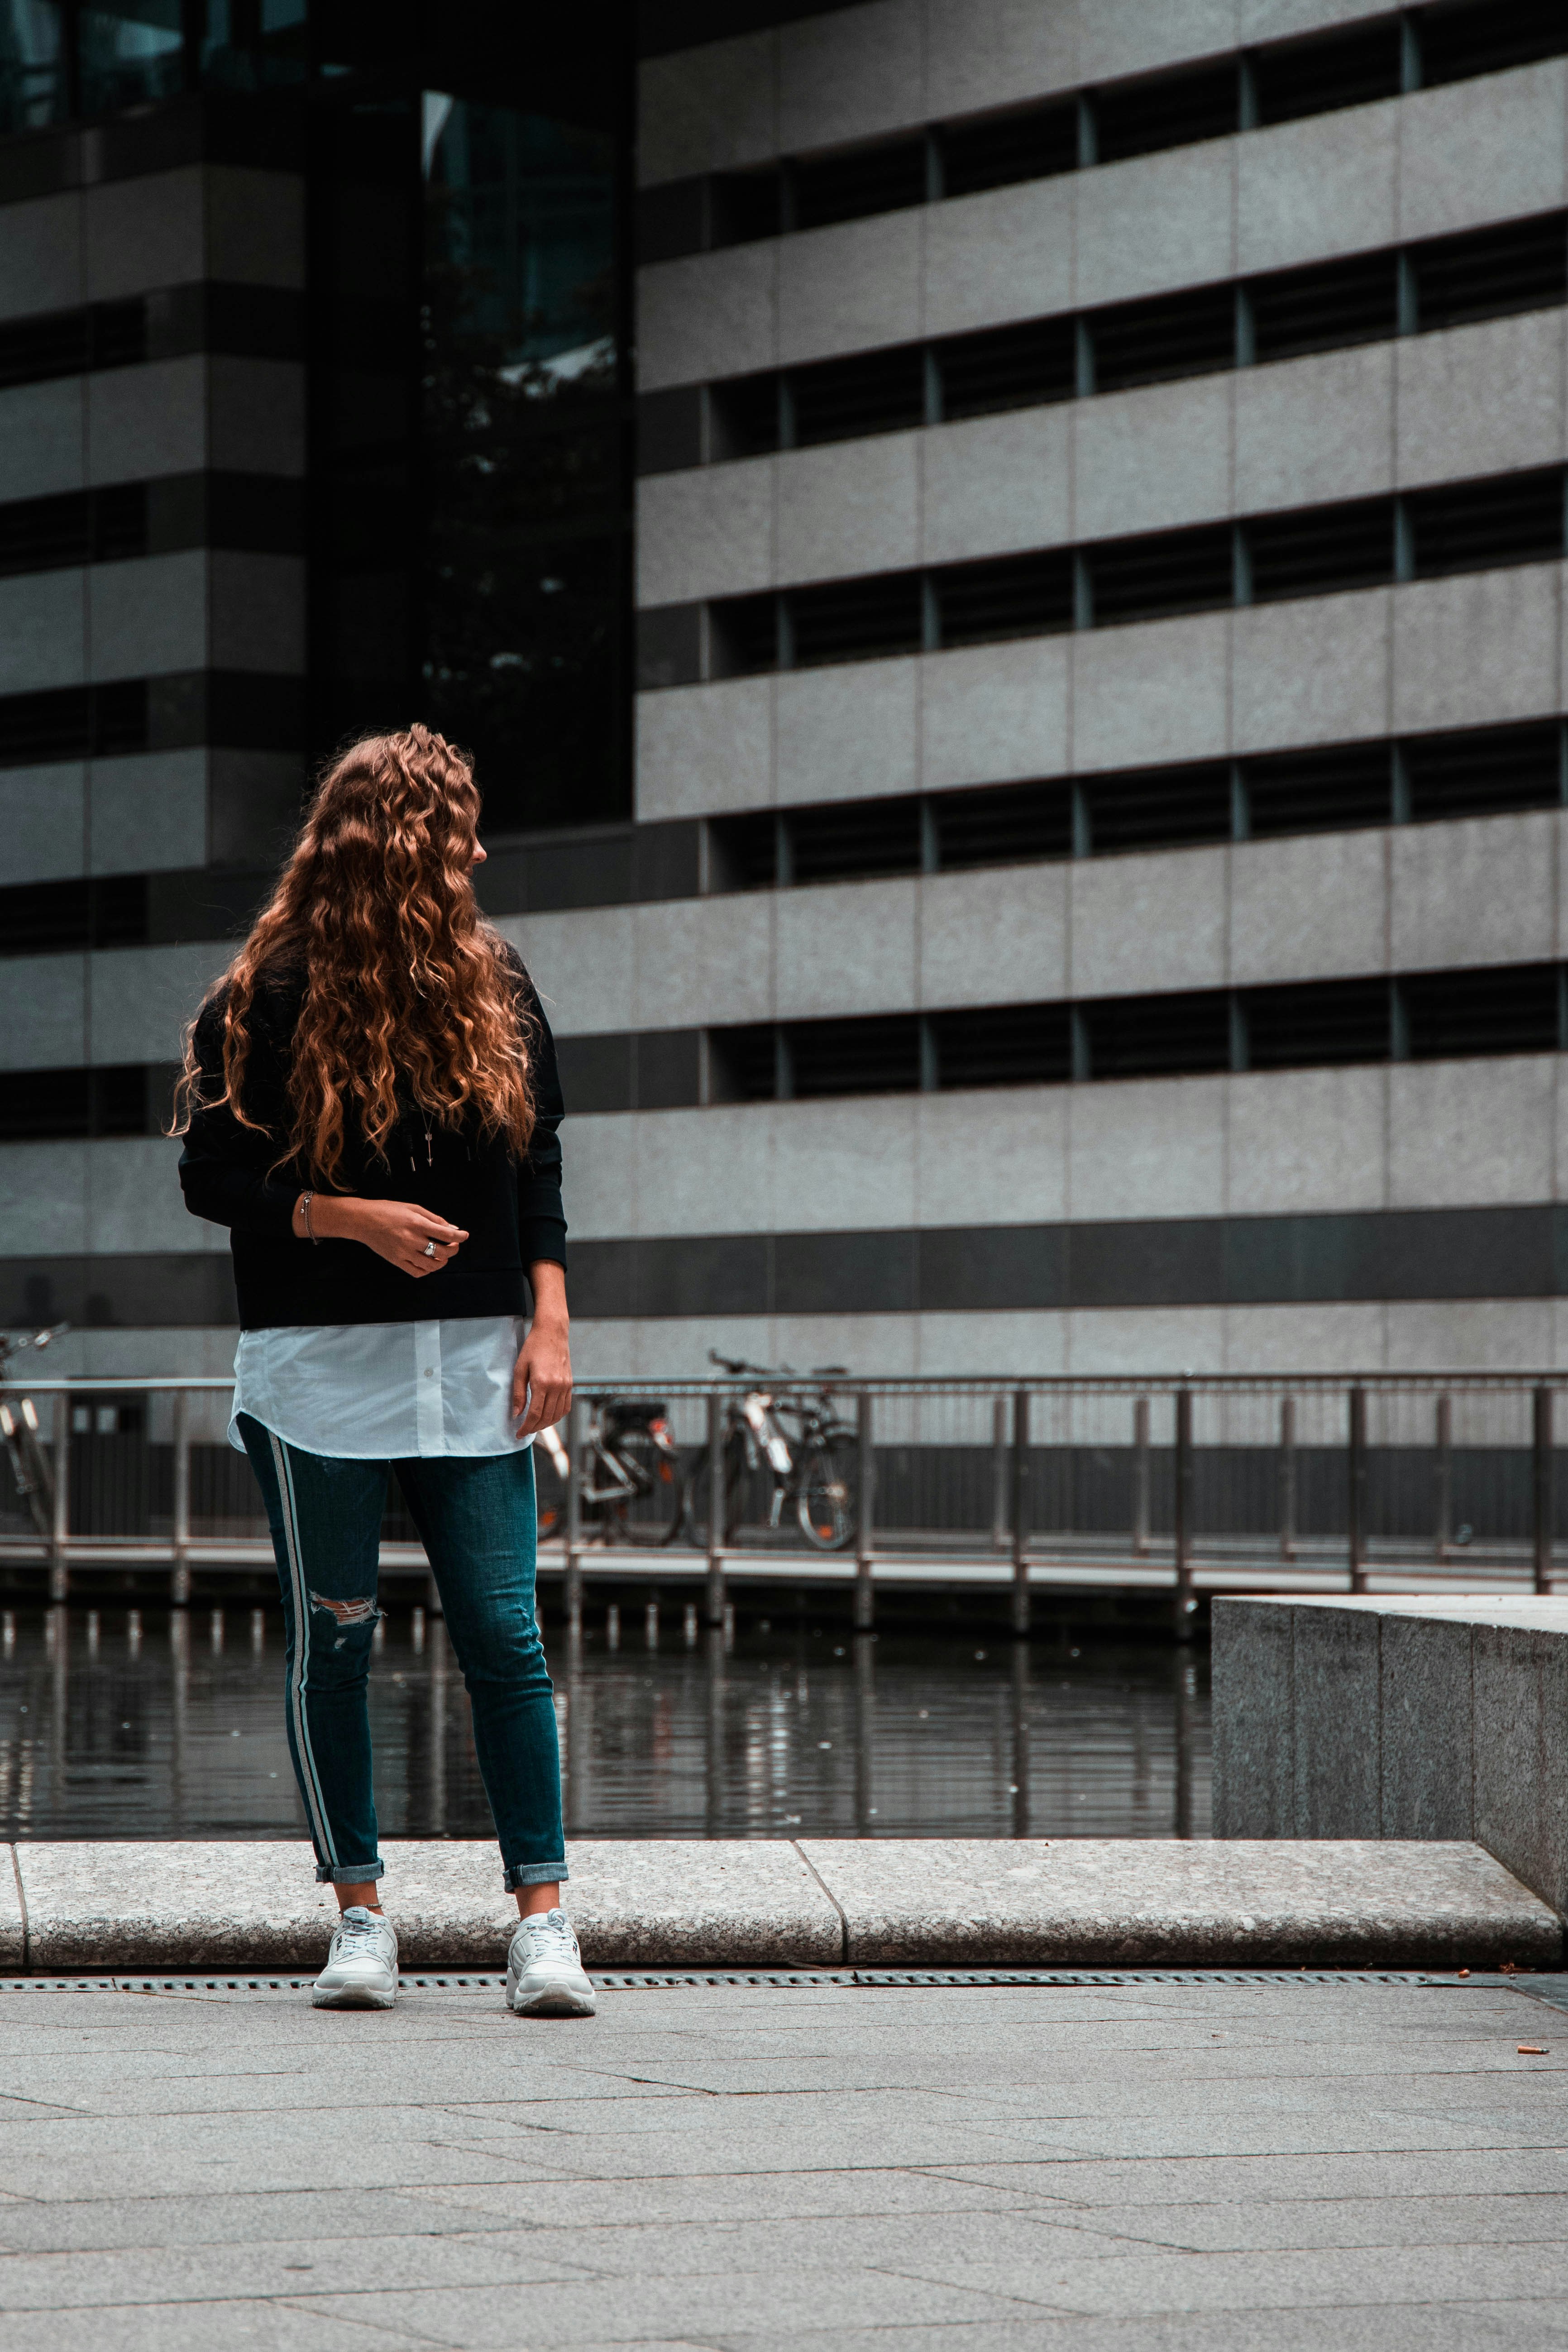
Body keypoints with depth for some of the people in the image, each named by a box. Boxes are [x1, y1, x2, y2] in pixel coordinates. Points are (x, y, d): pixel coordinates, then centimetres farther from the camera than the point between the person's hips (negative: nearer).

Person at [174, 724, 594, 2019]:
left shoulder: (492, 983, 8)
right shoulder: (271, 999, -4)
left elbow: (540, 1168, 12)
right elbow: (213, 1176, -2)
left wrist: (549, 1319, 2)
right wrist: (351, 1218, -15)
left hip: (472, 1364, 3)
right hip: (319, 1369, -3)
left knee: (505, 1636, -4)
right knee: (334, 1640, 3)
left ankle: (544, 1922, -3)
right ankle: (362, 1920, 12)